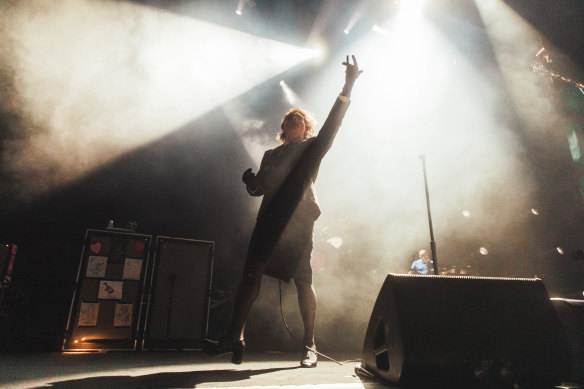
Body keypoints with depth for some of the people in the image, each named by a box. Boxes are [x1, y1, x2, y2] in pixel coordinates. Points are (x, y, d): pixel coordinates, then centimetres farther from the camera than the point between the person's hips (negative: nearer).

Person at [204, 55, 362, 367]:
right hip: (269, 222, 4)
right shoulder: (271, 155, 26)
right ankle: (234, 337, -4)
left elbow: (333, 123, -1)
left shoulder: (312, 148, 13)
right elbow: (258, 188, 21)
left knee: (303, 282, -3)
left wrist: (348, 86, -11)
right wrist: (250, 180, -3)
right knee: (251, 274, -7)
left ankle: (309, 346, 5)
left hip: (298, 224, -4)